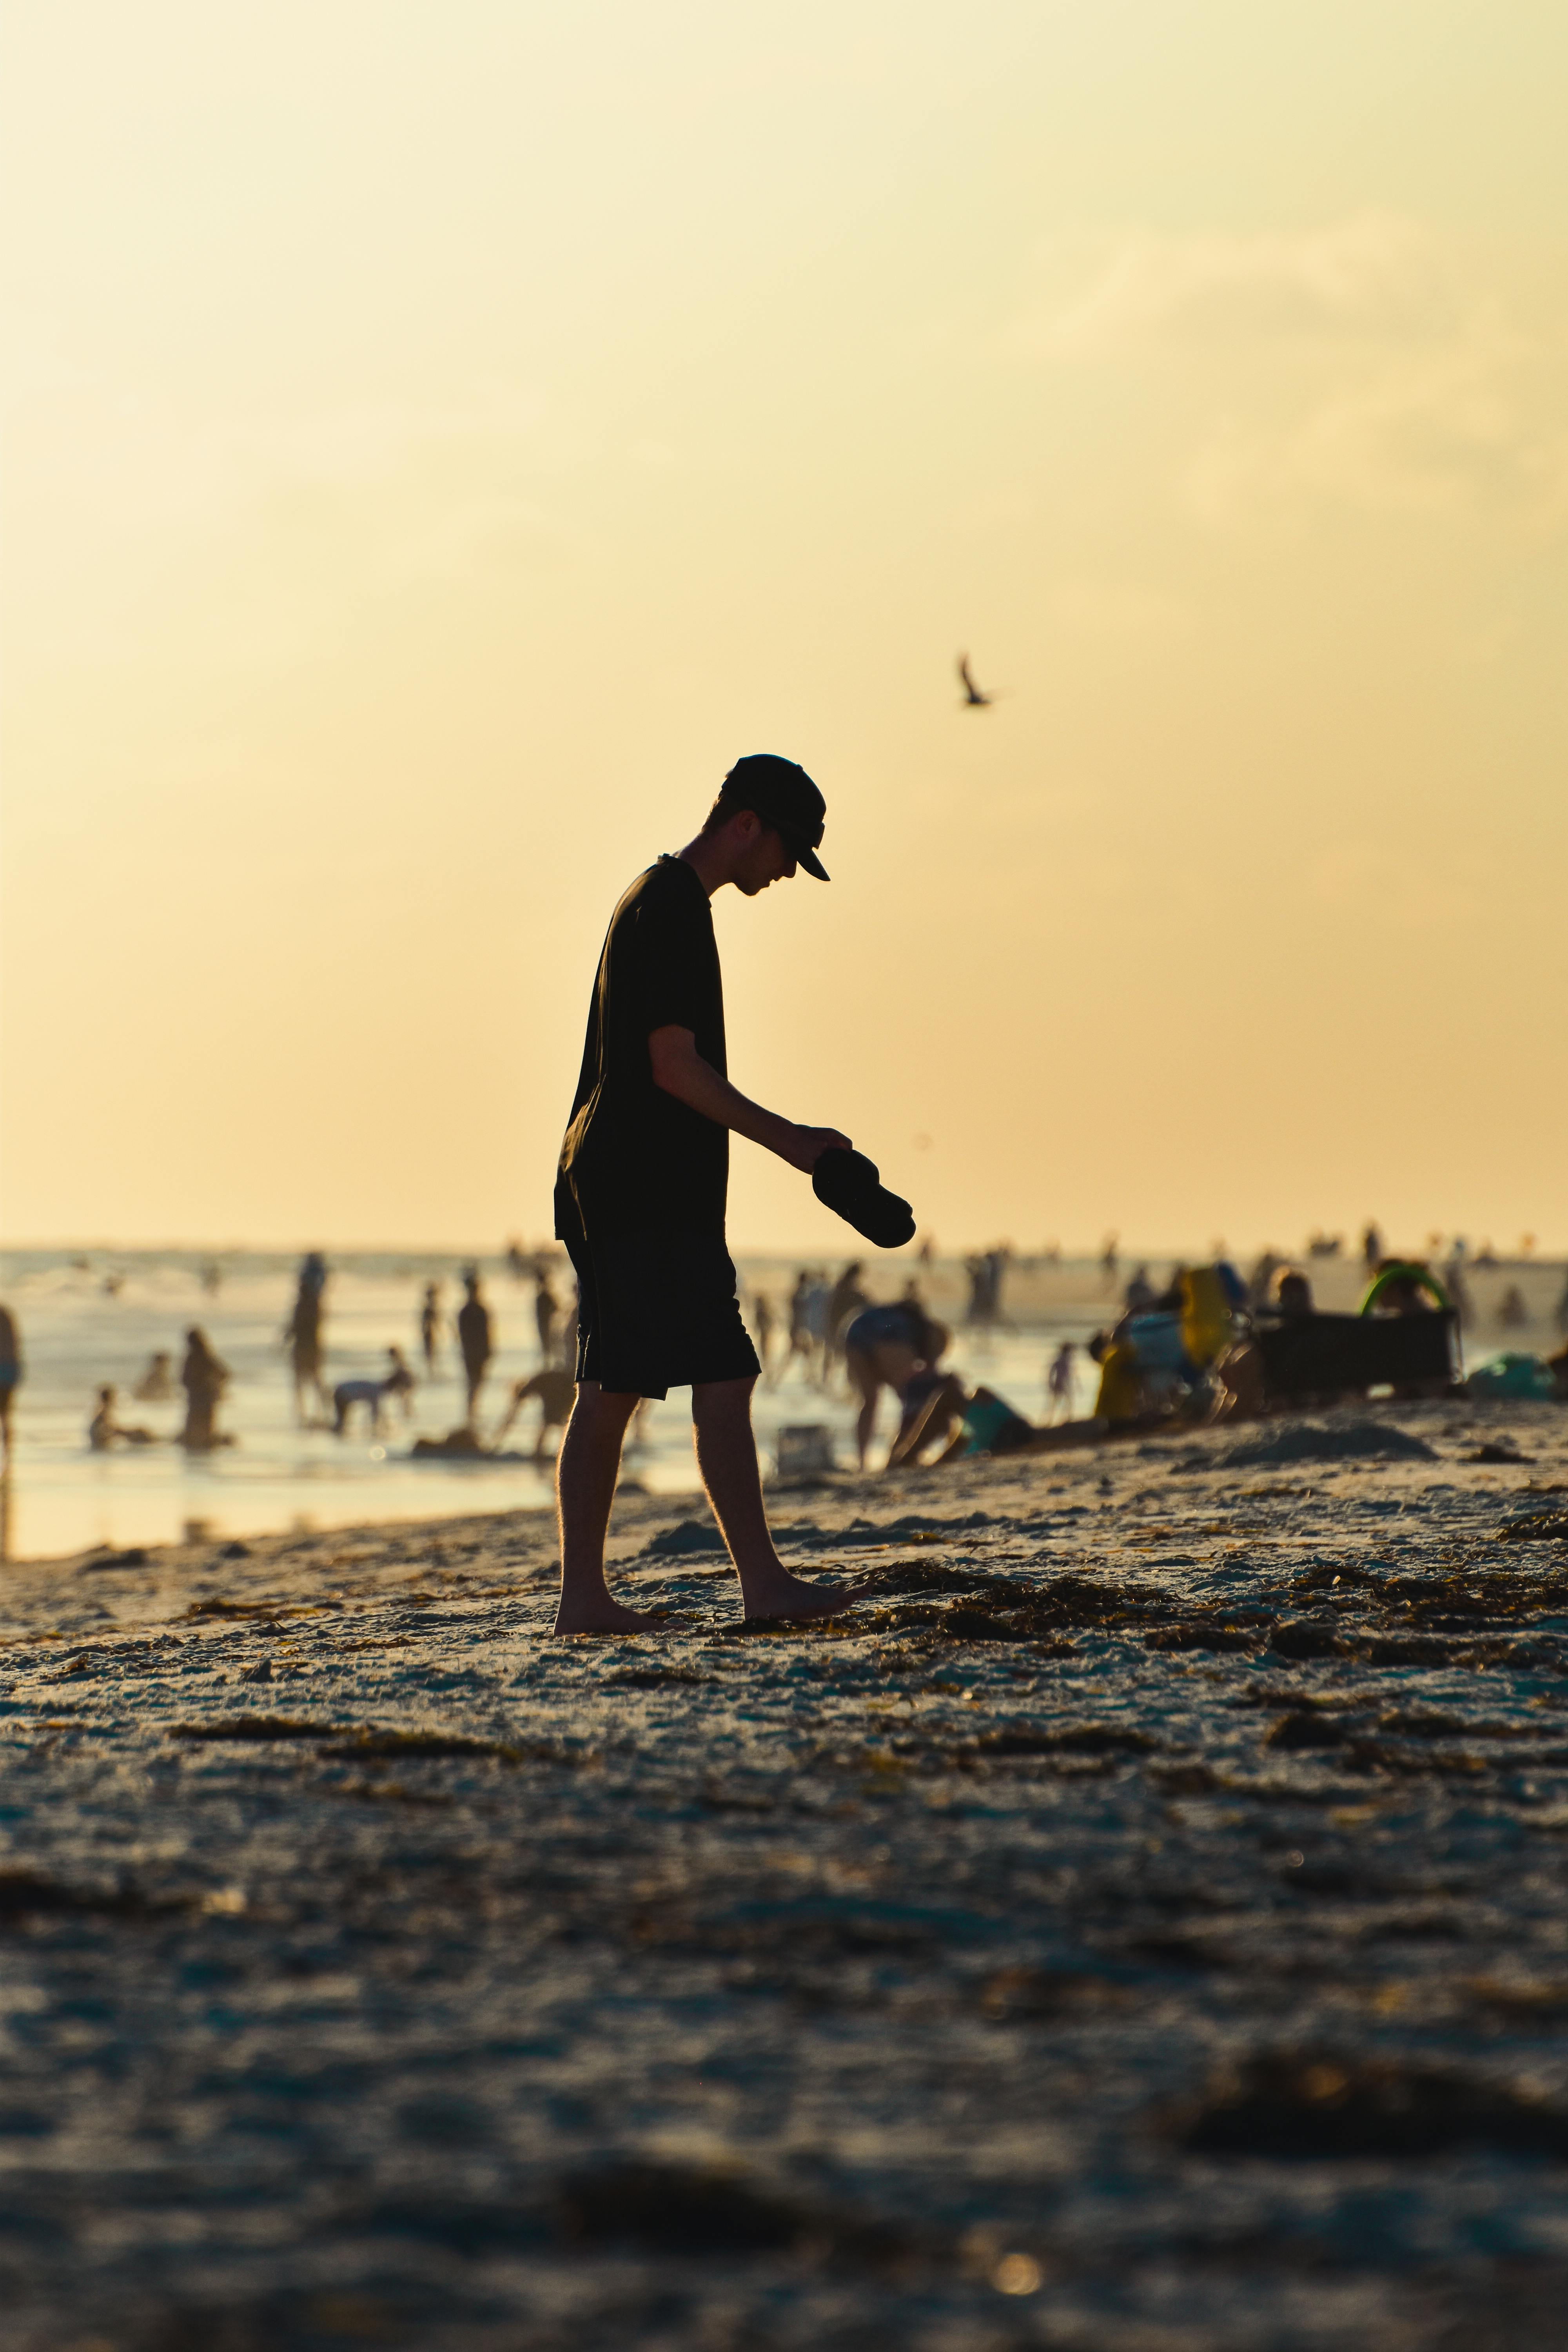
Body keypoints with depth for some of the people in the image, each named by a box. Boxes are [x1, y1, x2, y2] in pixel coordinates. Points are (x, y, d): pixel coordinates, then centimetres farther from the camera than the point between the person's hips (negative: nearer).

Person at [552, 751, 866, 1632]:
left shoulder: (656, 900, 20)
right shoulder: (673, 910, -13)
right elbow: (676, 1067, -18)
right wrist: (786, 1138, -12)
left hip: (612, 1188, 11)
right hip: (655, 1196, -11)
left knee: (609, 1394, 9)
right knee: (724, 1380, -12)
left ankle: (584, 1595, 9)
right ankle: (763, 1581, -13)